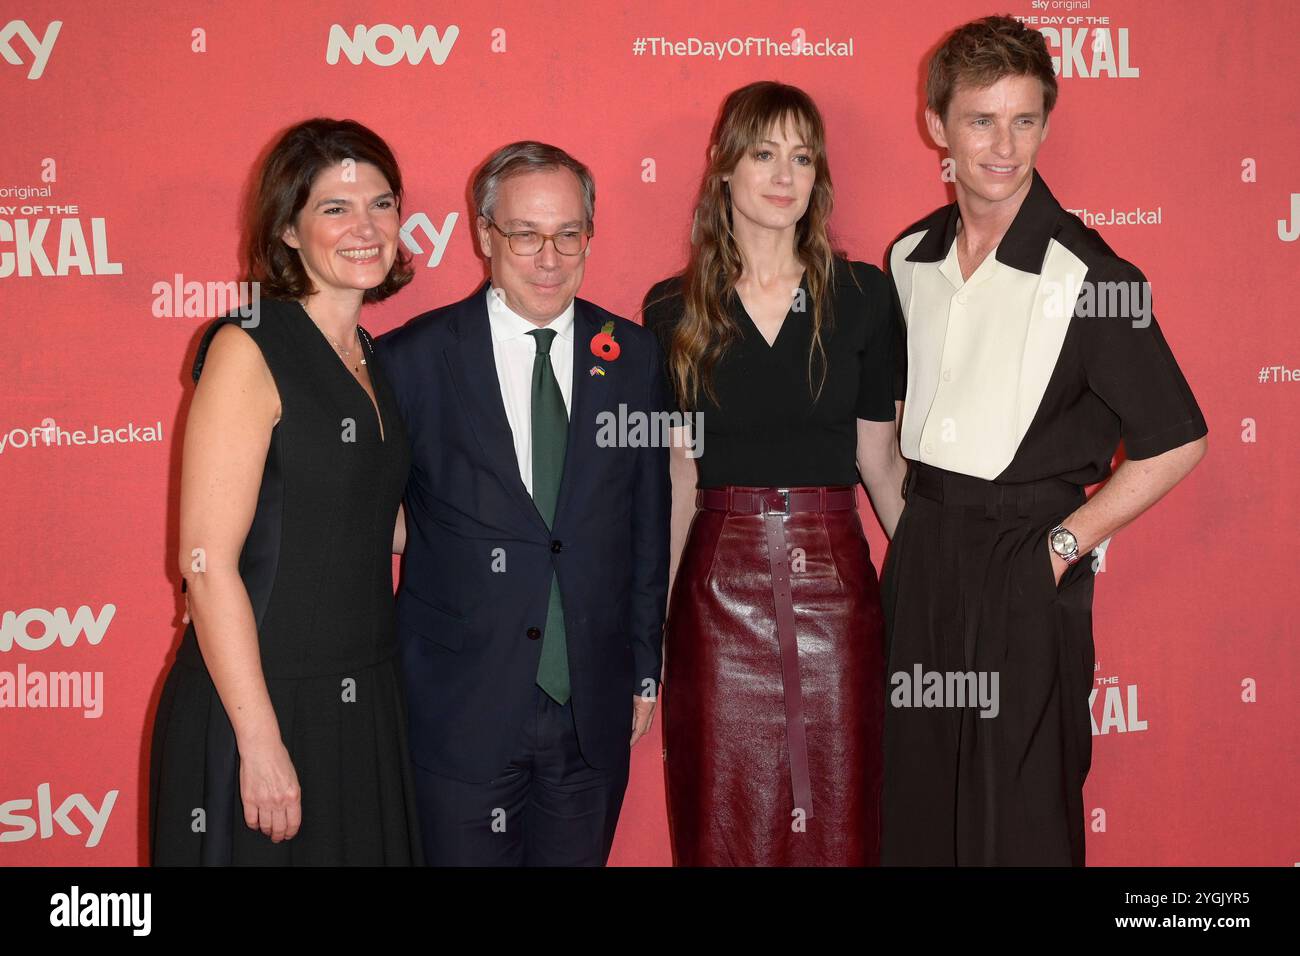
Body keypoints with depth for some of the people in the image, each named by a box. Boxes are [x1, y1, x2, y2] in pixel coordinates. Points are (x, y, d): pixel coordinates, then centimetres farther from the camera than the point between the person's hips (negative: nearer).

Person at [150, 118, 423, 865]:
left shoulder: (371, 358, 9)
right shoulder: (248, 350, -13)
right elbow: (208, 562, -17)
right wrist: (262, 742, -19)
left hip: (366, 706, 7)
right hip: (263, 709, -7)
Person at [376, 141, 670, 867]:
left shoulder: (634, 355, 3)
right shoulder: (412, 359, -7)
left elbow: (648, 521, 8)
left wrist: (645, 667, 10)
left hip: (595, 710, 3)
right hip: (459, 715, -2)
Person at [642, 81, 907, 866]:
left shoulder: (863, 295, 3)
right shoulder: (674, 310, 3)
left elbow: (879, 458, 6)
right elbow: (678, 476, 5)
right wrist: (649, 626, 3)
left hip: (834, 586, 0)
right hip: (720, 590, 0)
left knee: (837, 820, 8)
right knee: (722, 821, 8)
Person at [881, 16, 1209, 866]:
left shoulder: (1089, 275, -14)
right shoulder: (910, 259, 5)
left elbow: (1178, 442, -10)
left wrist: (1064, 545, -11)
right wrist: (912, 523, 9)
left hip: (1025, 567, -5)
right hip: (921, 549, 6)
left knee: (1020, 820, 6)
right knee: (914, 800, 16)